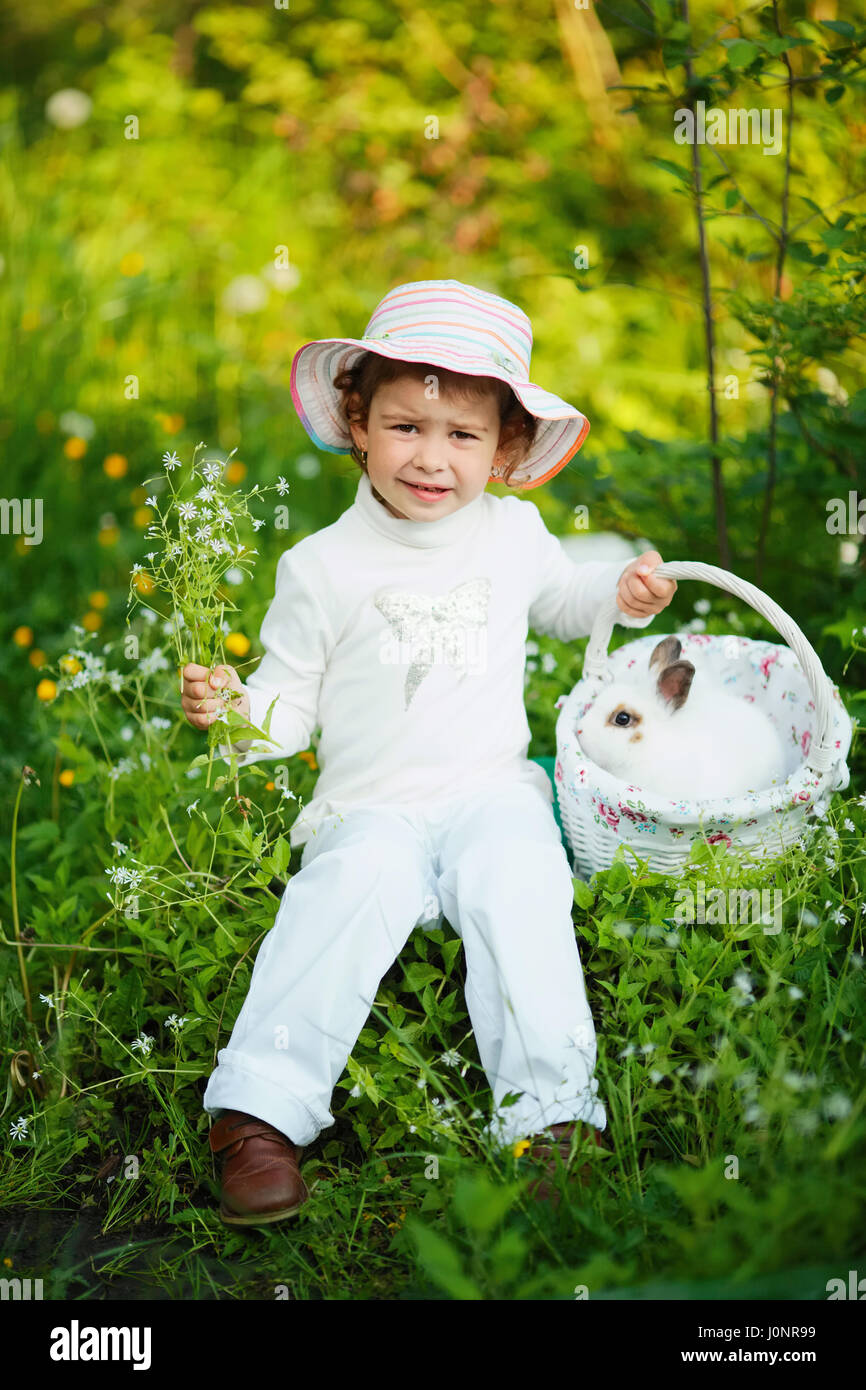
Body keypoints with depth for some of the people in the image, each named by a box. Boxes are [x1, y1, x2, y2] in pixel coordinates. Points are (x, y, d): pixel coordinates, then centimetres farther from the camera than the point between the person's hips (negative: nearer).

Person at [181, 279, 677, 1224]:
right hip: (371, 804, -2)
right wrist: (235, 708, -18)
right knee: (360, 885, -32)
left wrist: (623, 591, 12)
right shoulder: (323, 567, 0)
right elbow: (290, 697, 3)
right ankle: (262, 1107, -31)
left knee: (518, 885, -30)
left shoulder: (514, 533, 9)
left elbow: (557, 598, 31)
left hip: (493, 788, 2)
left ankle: (548, 1110, -27)